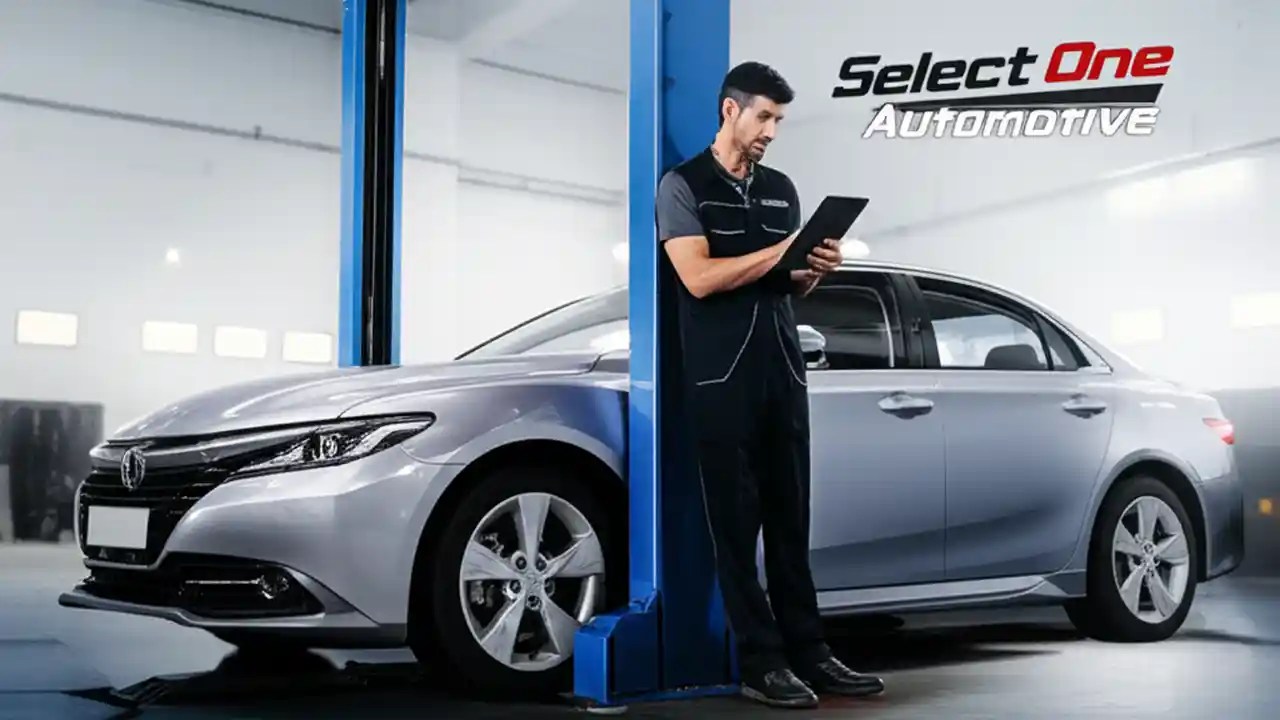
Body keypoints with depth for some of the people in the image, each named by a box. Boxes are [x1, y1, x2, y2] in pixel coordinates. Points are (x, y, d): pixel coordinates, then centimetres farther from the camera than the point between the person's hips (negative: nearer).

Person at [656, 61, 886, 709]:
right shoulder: (683, 185, -3)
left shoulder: (782, 189, 15)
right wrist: (781, 250, -15)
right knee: (736, 524, -1)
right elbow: (698, 277, -15)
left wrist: (817, 269, -3)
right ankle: (761, 663, 5)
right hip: (722, 380, -5)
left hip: (784, 373, 6)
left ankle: (807, 653, 13)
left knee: (790, 522, 7)